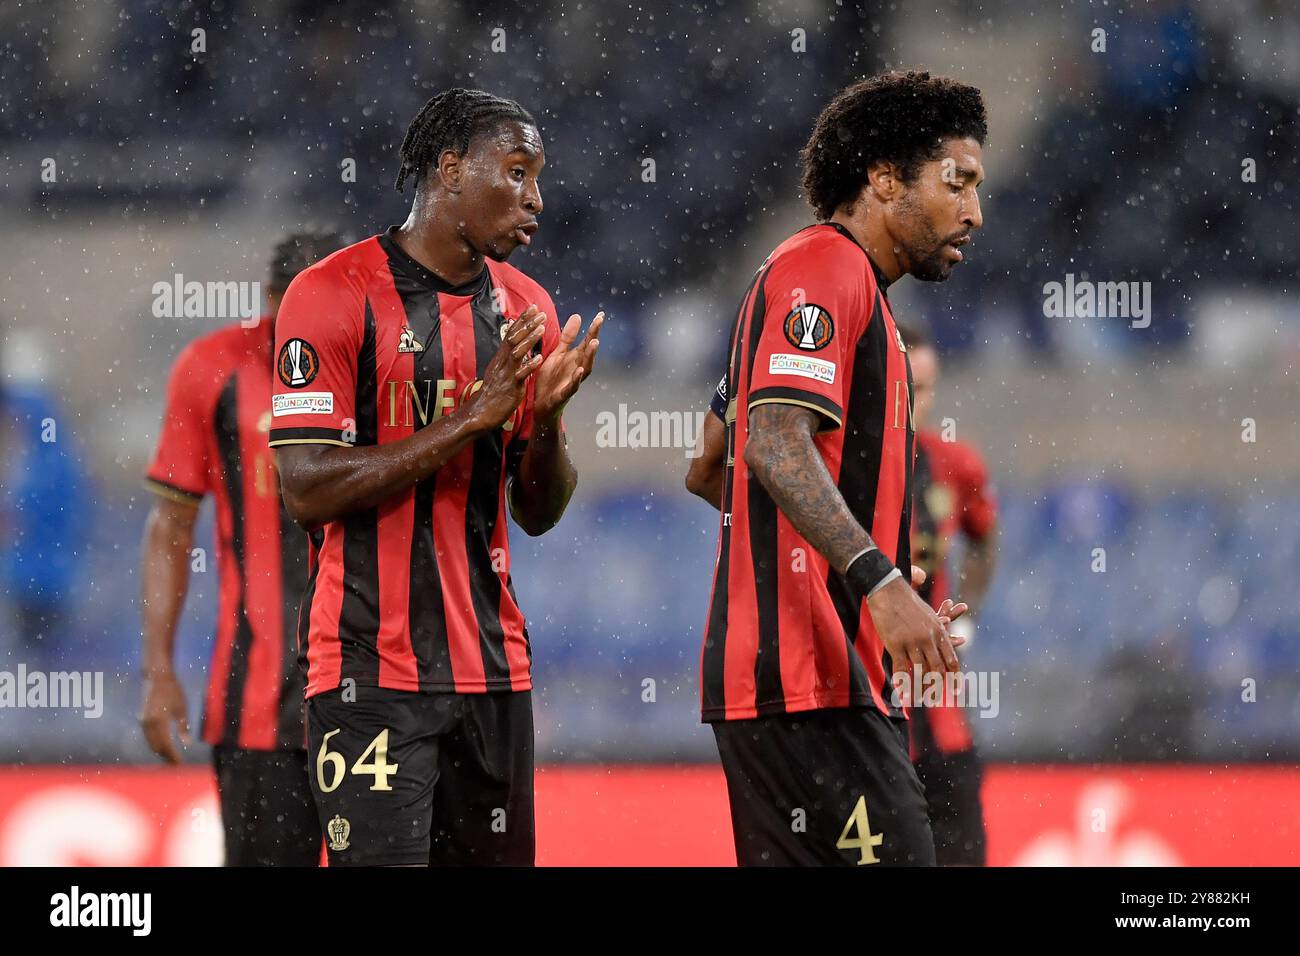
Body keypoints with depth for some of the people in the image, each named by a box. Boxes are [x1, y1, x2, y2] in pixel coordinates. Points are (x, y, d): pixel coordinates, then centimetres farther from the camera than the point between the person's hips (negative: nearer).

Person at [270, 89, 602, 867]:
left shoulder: (525, 308, 12)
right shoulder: (335, 296, -7)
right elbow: (308, 489, -15)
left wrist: (548, 417, -6)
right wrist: (472, 418, -18)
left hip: (495, 668, 6)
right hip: (372, 666, -6)